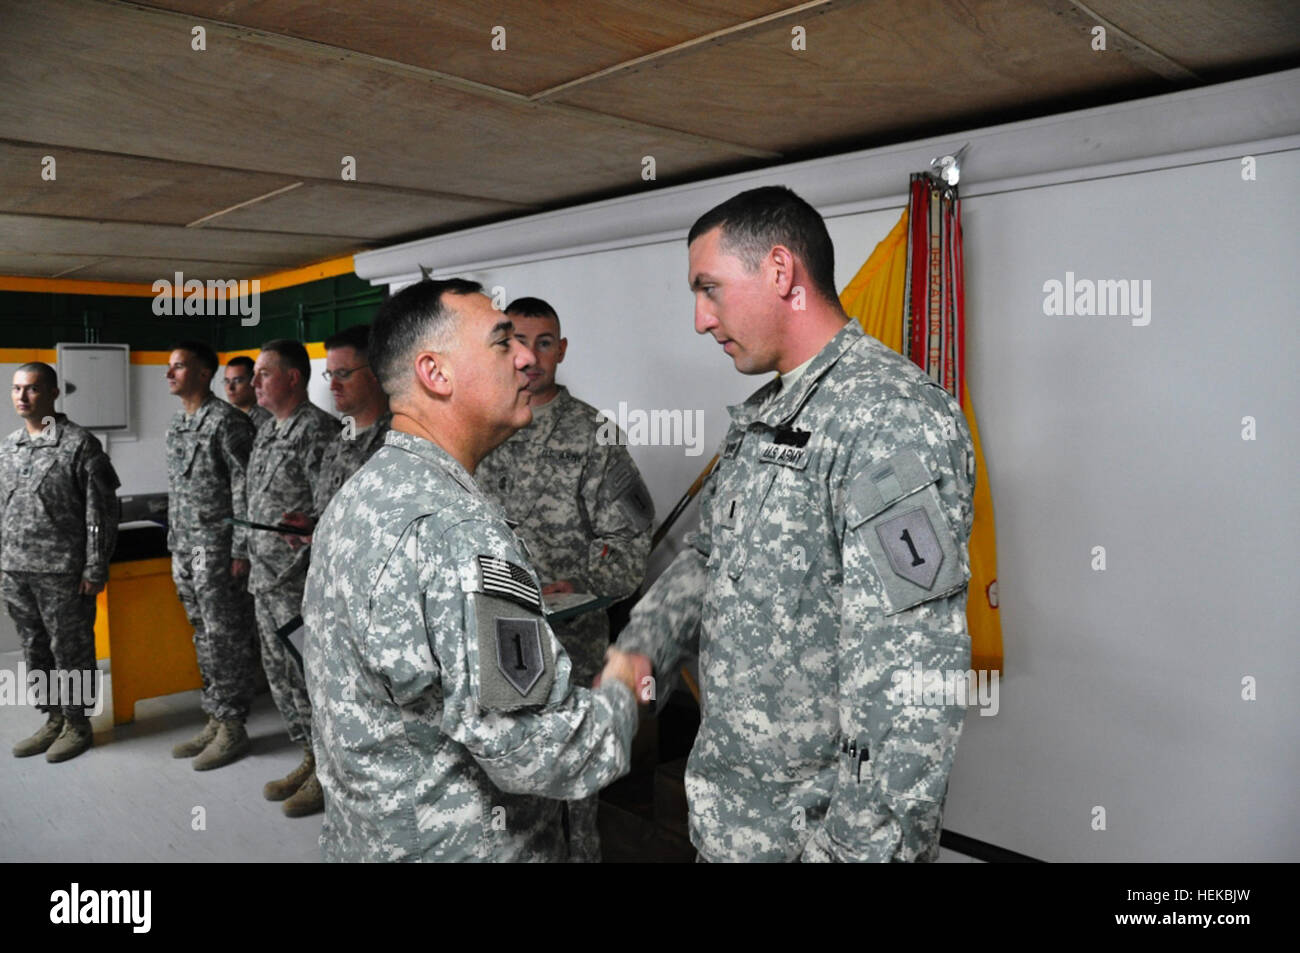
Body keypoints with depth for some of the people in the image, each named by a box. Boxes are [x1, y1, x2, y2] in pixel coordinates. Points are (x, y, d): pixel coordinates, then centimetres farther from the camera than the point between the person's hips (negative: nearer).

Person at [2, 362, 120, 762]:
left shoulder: (80, 444, -9)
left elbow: (101, 511, -11)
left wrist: (95, 569, -13)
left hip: (63, 573, -6)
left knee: (70, 652, 4)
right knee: (35, 652, 15)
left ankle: (77, 725, 18)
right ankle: (53, 719, 29)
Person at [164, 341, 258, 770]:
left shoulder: (226, 421, -12)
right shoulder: (176, 425, 15)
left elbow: (244, 488, -15)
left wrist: (240, 550, -18)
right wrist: (174, 546, 18)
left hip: (217, 547, -9)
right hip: (185, 547, 9)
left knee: (226, 638, -2)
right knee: (204, 638, 14)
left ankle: (233, 728, 9)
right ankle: (215, 720, 24)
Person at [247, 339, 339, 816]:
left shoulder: (317, 429, -14)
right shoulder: (266, 432, 15)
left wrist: (297, 570, -21)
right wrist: (253, 561, 18)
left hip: (299, 579, -9)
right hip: (265, 578, 9)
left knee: (308, 674, -1)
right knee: (280, 673, 16)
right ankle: (311, 759, 29)